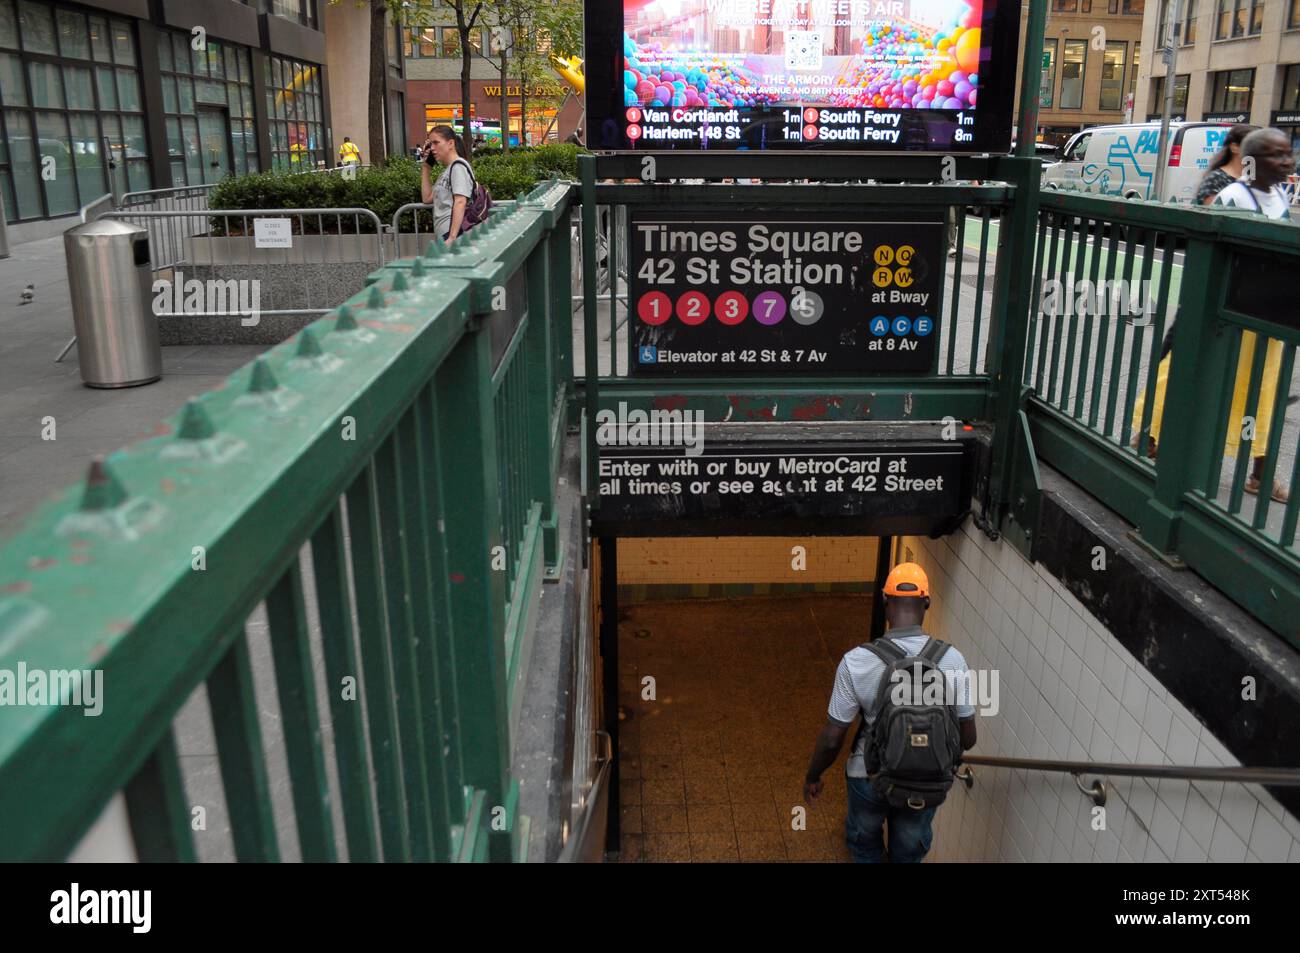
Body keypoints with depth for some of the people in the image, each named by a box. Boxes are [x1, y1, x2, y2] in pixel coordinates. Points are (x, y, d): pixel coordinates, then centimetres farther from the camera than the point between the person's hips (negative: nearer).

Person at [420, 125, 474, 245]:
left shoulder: (458, 166, -5)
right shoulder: (447, 170, 22)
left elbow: (460, 203, -16)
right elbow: (427, 198, 25)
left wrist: (452, 238, -26)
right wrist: (425, 166, 22)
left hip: (455, 234, -9)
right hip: (445, 235, 9)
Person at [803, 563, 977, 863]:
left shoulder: (857, 661, -25)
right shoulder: (951, 659, -19)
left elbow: (832, 739, -17)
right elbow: (968, 737, -8)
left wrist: (812, 776, 1)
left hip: (870, 779, -1)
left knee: (865, 849, 29)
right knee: (909, 854, 29)